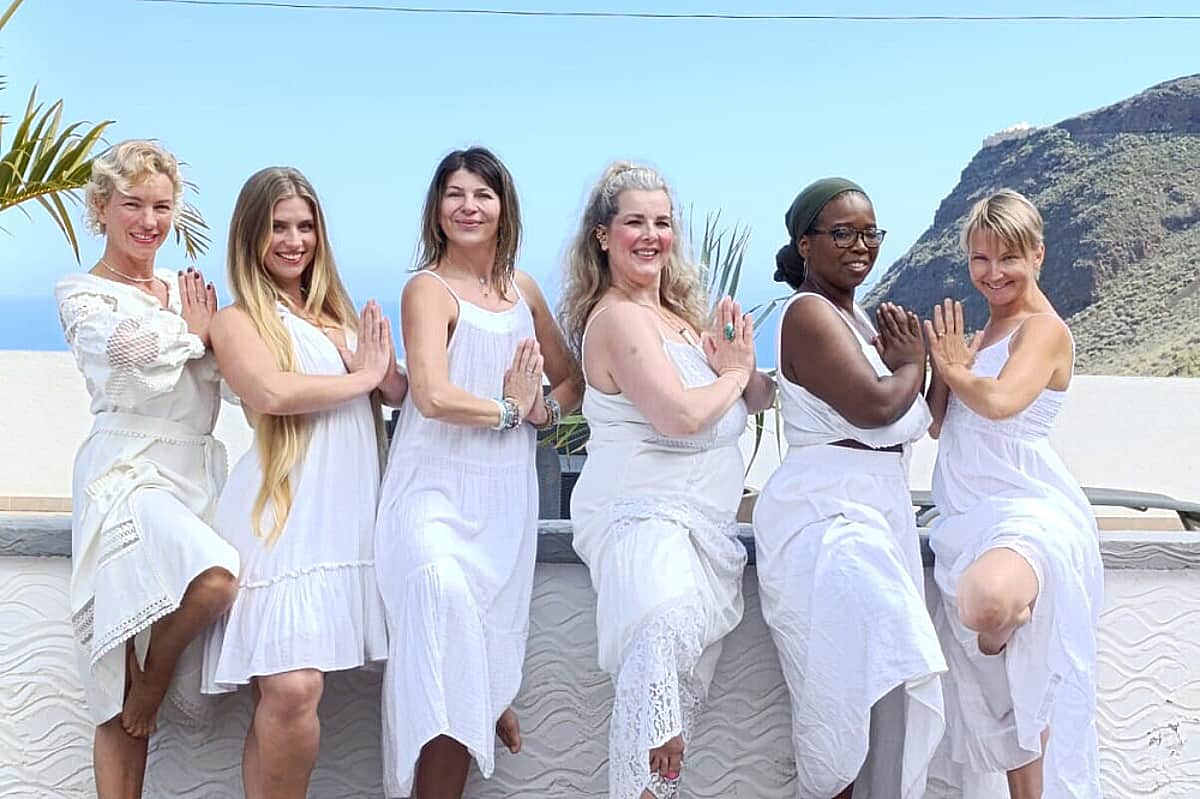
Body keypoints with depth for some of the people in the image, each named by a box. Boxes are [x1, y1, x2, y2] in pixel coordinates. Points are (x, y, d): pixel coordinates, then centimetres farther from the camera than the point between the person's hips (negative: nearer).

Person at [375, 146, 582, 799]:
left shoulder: (523, 289, 13)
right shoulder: (428, 289, -6)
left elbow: (571, 379, 20)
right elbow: (433, 396, -21)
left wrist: (544, 409, -2)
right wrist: (510, 410, -6)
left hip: (508, 493, 6)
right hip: (438, 490, -6)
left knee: (497, 633, 3)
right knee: (443, 589, -28)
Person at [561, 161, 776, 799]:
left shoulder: (679, 314, 19)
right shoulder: (618, 316, -9)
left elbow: (761, 399, 19)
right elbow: (681, 414, -20)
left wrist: (737, 361, -3)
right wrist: (734, 372, -2)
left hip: (703, 521, 10)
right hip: (645, 514, -9)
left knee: (686, 688, 6)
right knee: (663, 629, -36)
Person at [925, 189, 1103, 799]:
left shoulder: (1044, 328, -5)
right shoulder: (980, 336, 19)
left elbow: (999, 401, -23)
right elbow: (938, 424, 18)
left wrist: (955, 367, -4)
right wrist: (941, 364, 2)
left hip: (1028, 514, -8)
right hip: (969, 521, 8)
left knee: (988, 600, -41)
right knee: (1000, 702, 10)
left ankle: (998, 633, -8)